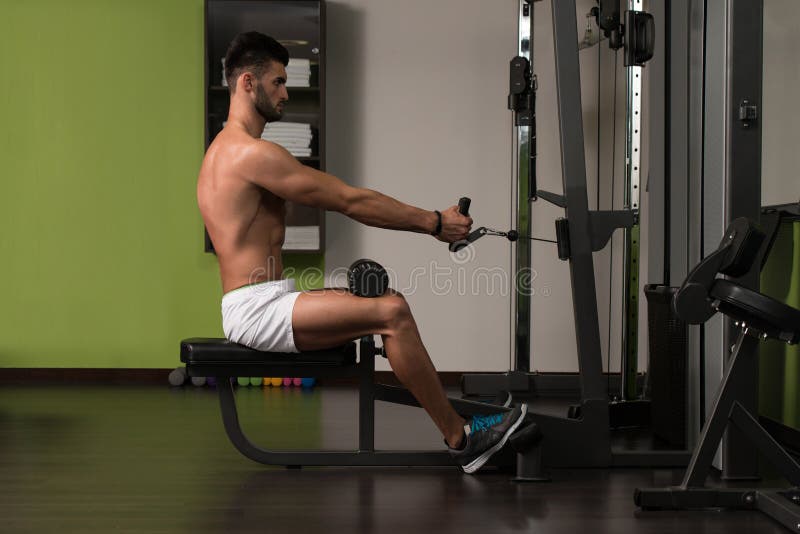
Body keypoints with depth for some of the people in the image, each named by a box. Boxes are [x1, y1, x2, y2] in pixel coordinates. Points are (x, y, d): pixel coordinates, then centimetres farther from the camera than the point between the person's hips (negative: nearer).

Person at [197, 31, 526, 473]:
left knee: (391, 303, 11)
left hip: (265, 300, 11)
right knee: (391, 313, -21)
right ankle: (459, 438, -10)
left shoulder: (227, 149, 20)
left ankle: (454, 422, 9)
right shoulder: (252, 153, -15)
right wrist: (433, 223, -6)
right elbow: (350, 202, -13)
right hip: (254, 309, -11)